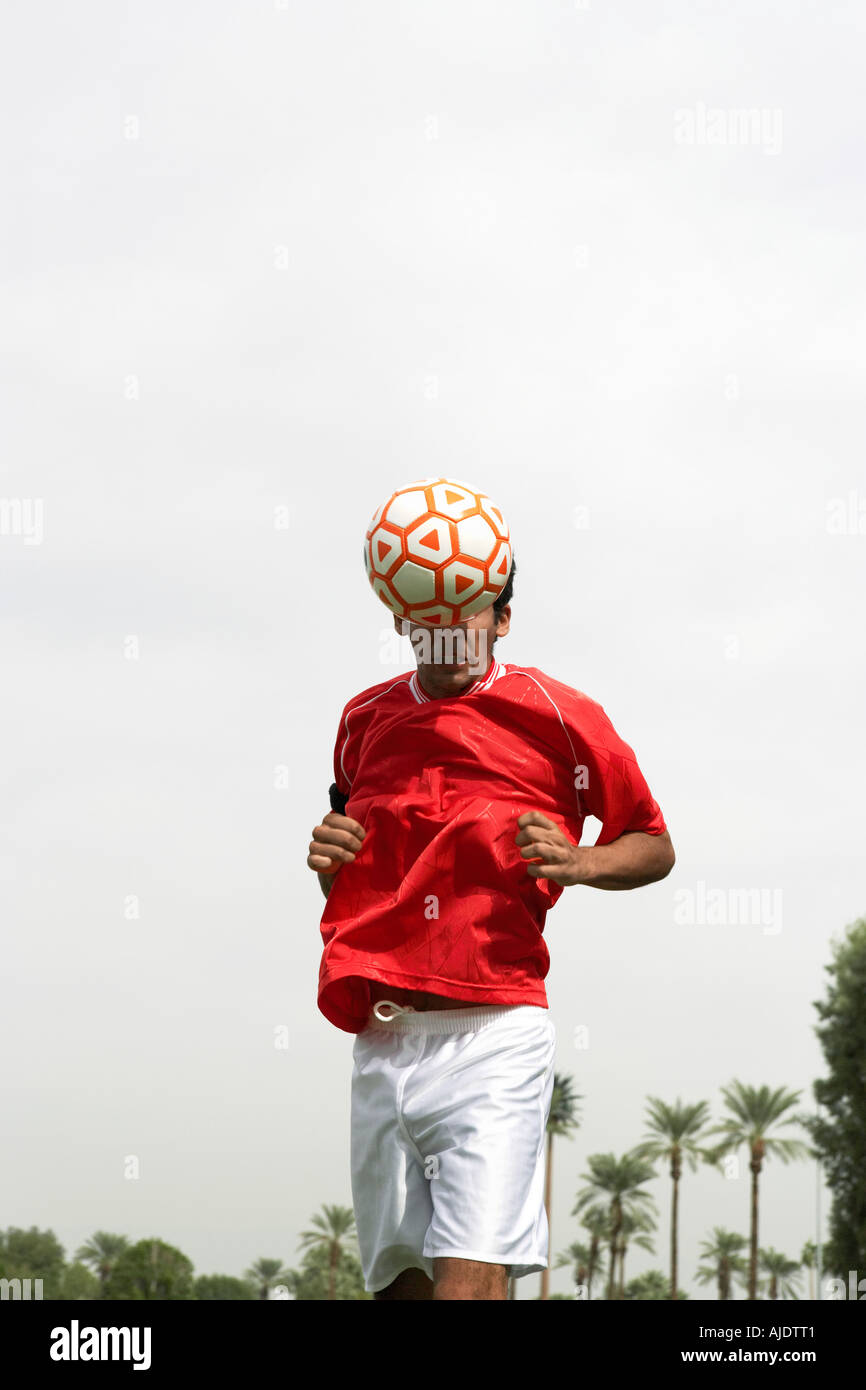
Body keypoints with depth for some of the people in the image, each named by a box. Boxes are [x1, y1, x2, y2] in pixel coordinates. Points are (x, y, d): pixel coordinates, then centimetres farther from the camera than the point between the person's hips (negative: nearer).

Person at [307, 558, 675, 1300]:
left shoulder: (556, 717, 1)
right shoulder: (366, 721, 15)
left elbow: (654, 847, 11)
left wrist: (577, 863, -9)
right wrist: (328, 861, 6)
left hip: (494, 1037, -5)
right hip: (383, 1041, 5)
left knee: (472, 1278, -17)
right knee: (400, 1281, 6)